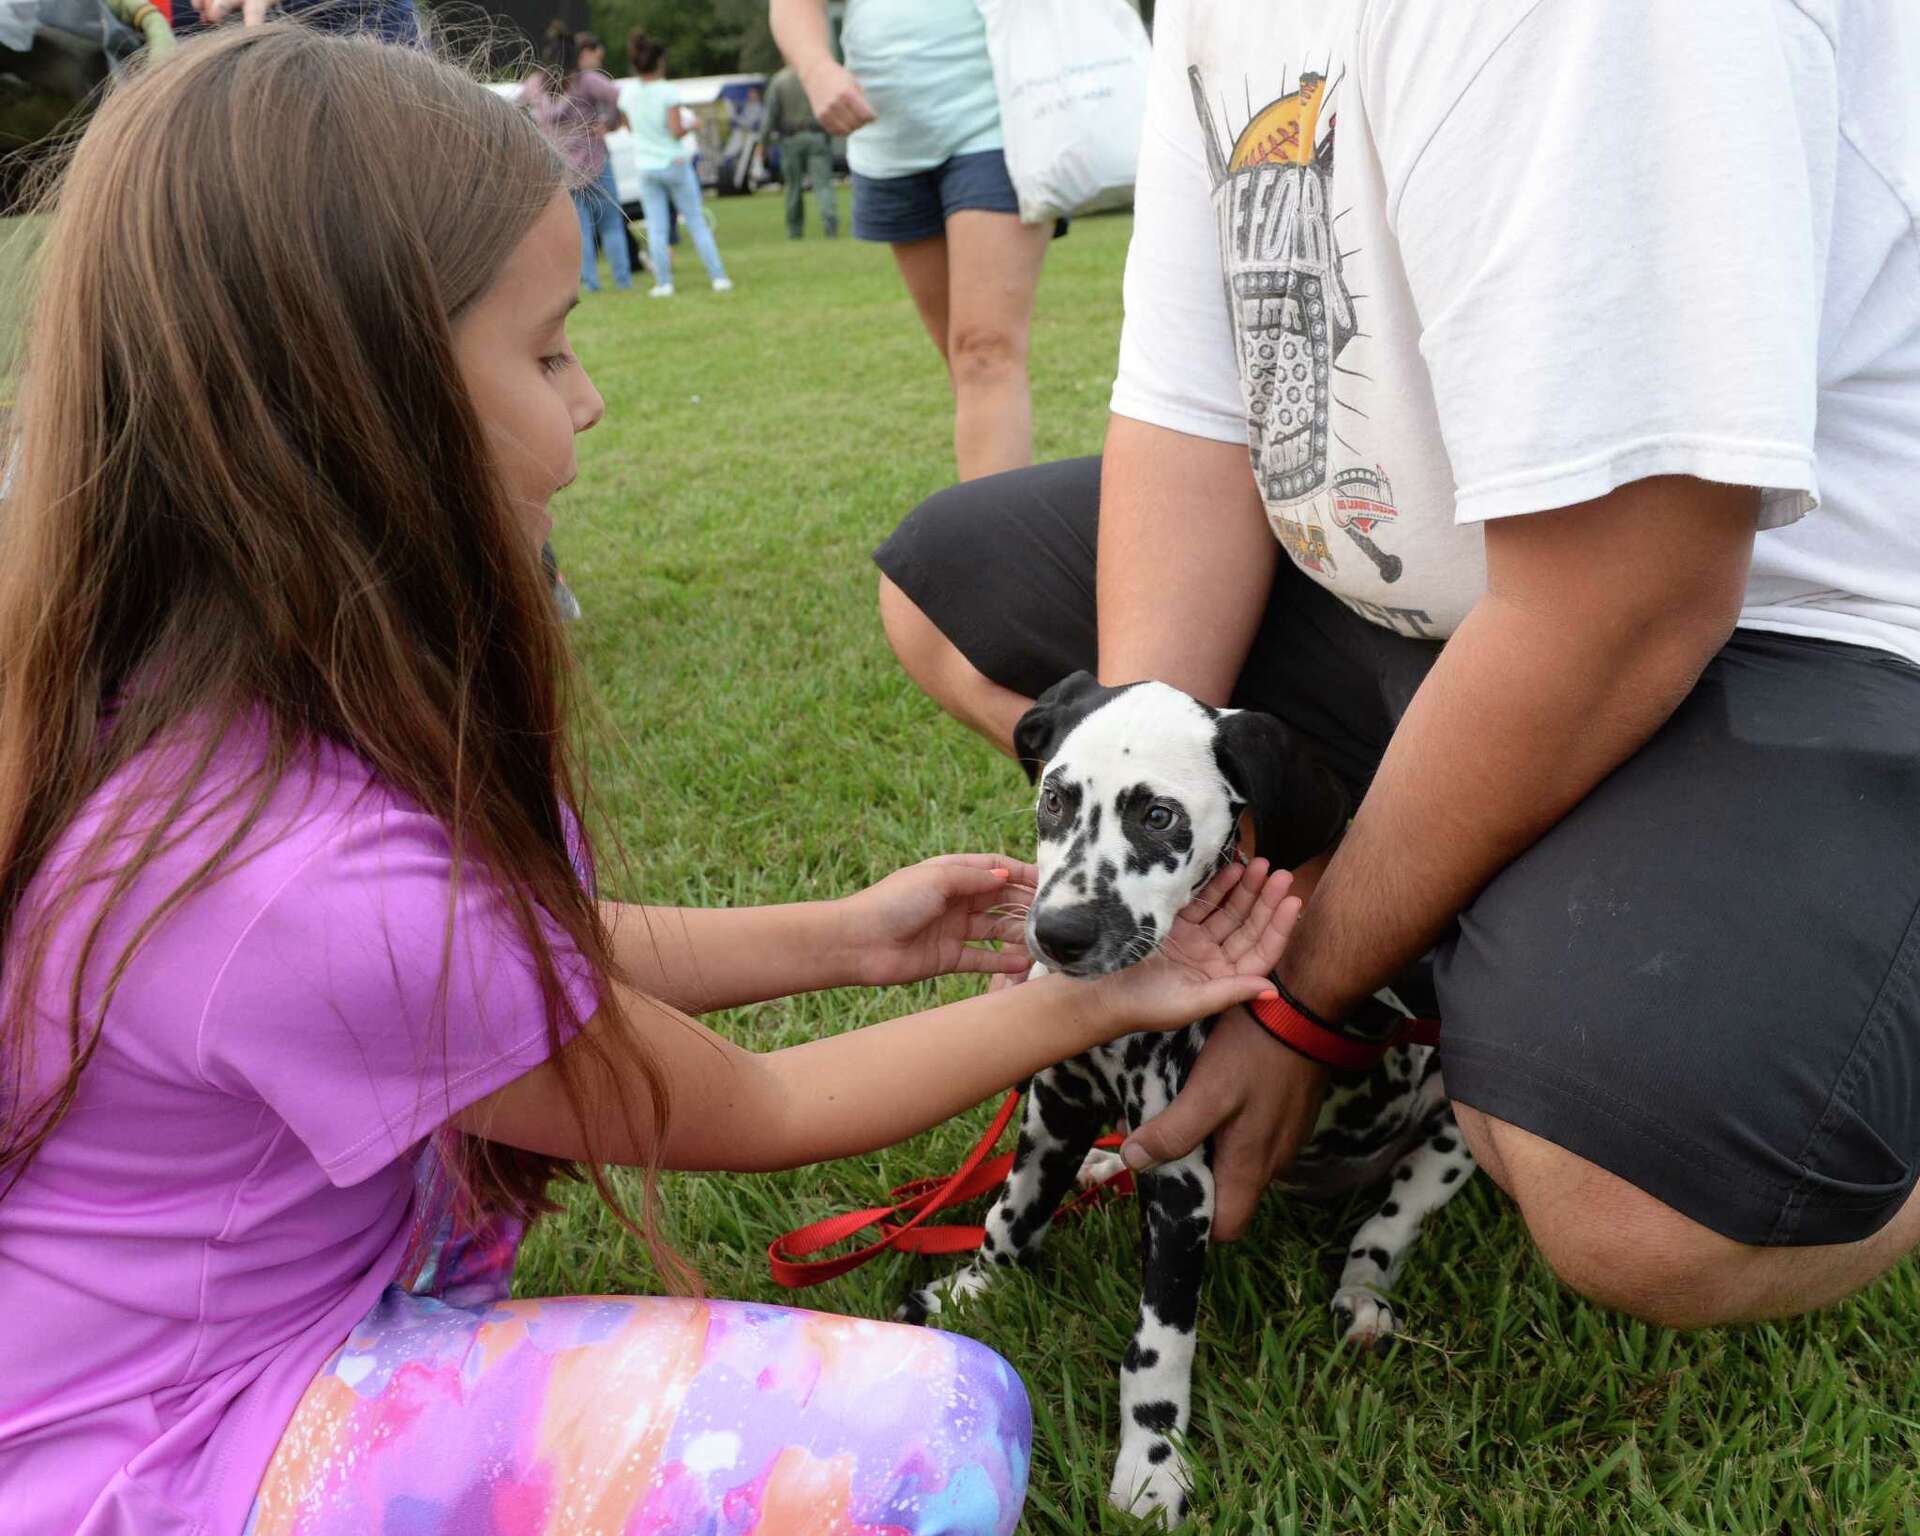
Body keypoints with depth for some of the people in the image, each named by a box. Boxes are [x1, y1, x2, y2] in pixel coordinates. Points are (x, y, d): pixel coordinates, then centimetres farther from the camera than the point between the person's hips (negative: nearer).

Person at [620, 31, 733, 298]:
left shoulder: (628, 92, 0)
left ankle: (664, 282, 1)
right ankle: (718, 277, 3)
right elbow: (676, 131, -16)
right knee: (697, 222, 4)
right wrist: (690, 125, 3)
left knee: (657, 227, 5)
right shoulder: (668, 91, -13)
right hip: (674, 164, -3)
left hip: (646, 167, 3)